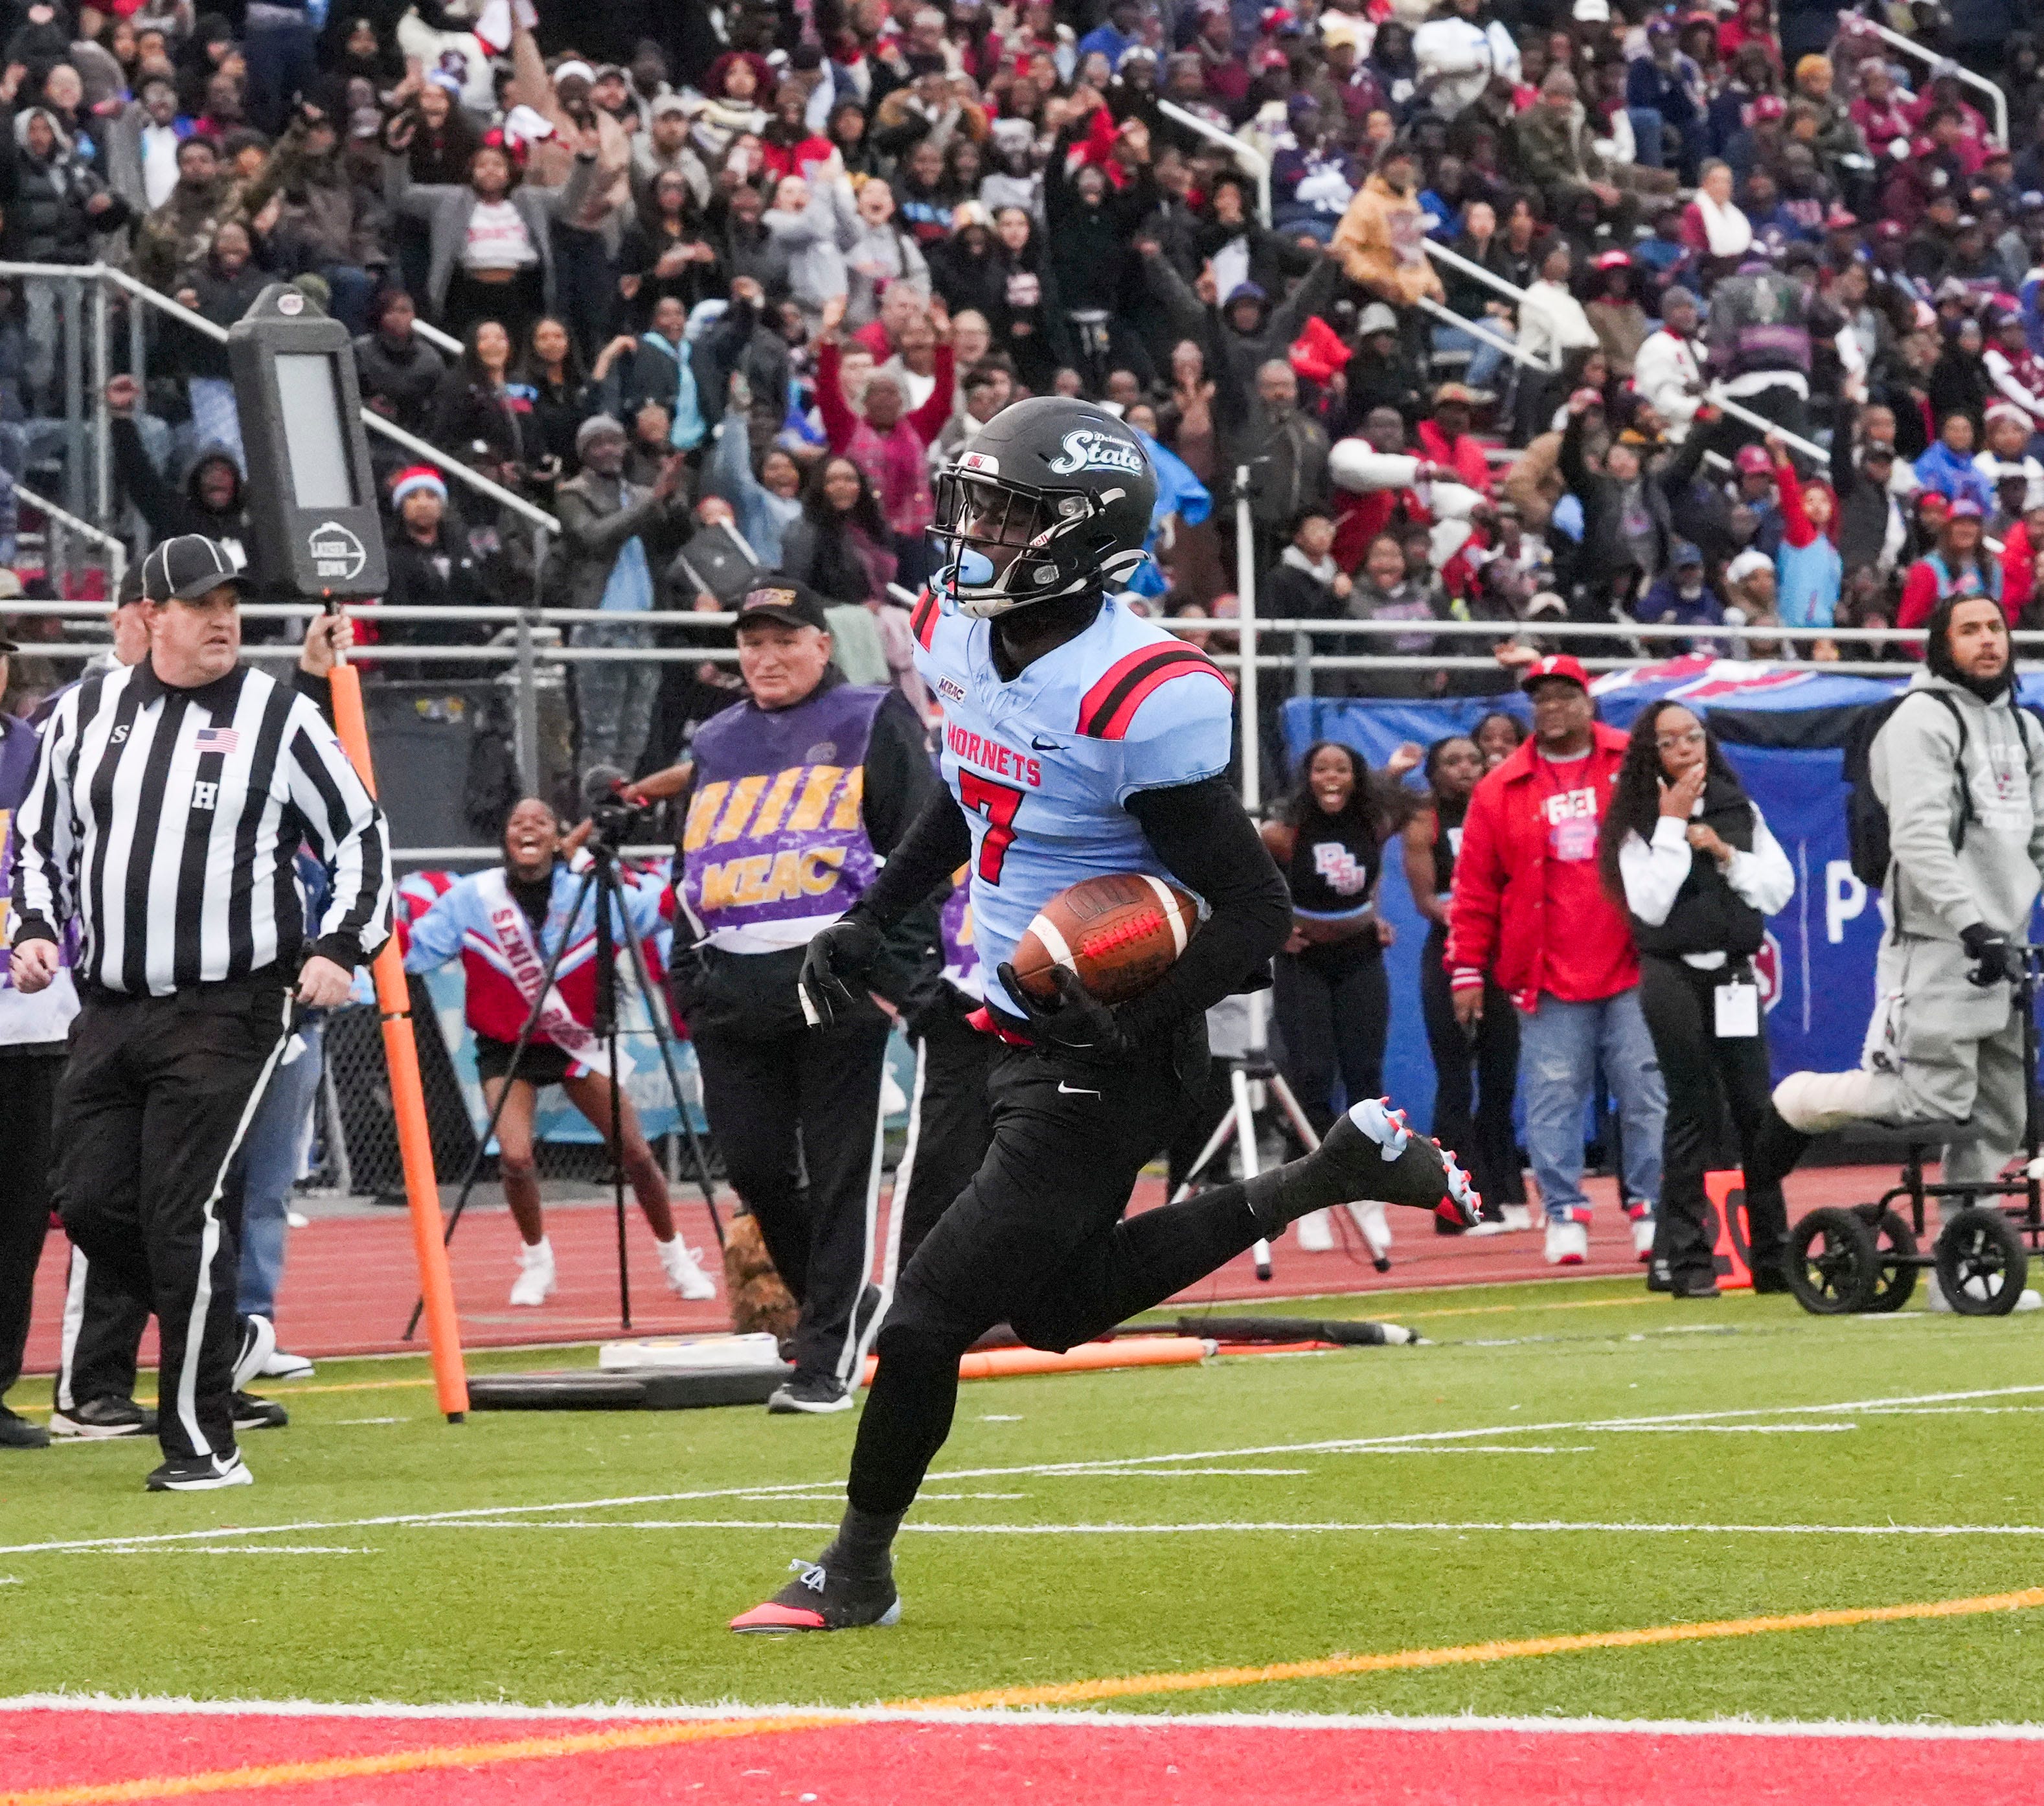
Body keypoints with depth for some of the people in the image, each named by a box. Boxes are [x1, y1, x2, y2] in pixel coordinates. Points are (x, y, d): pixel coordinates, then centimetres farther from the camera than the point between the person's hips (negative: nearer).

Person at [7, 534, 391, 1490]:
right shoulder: (87, 713, 10)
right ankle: (226, 1335, 25)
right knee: (90, 1203, 1)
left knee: (180, 1213, -11)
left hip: (226, 1010, -5)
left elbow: (361, 835, 2)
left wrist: (339, 948, -9)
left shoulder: (280, 718, -1)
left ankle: (203, 1442, -5)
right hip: (110, 1009, 5)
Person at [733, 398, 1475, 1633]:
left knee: (931, 1313, -6)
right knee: (1056, 1308, 21)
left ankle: (858, 1570, 12)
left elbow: (1257, 915, -22)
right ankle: (1333, 1175, 27)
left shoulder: (1134, 698, -26)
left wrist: (1137, 1020, -33)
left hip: (1105, 1065, -9)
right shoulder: (962, 635, 0)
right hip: (1021, 1028, 9)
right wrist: (871, 921, 16)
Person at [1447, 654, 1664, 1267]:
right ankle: (1565, 1215, 3)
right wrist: (1467, 969, 5)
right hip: (1547, 980, 1)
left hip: (1632, 969, -1)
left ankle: (1653, 1210, 6)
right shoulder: (1501, 790, 9)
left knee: (1647, 1094, -1)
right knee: (1553, 1098, -2)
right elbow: (1474, 888, 9)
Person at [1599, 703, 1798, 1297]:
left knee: (1757, 1108, -1)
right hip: (1674, 976, -3)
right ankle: (1686, 1260, 1)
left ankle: (1772, 1256, 3)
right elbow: (1650, 906, -13)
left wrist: (1724, 853, -8)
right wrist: (1672, 825, -13)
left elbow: (1779, 889, 5)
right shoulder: (1639, 823, -1)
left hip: (1733, 975, 3)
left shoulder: (1740, 811, 9)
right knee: (1693, 1110, -3)